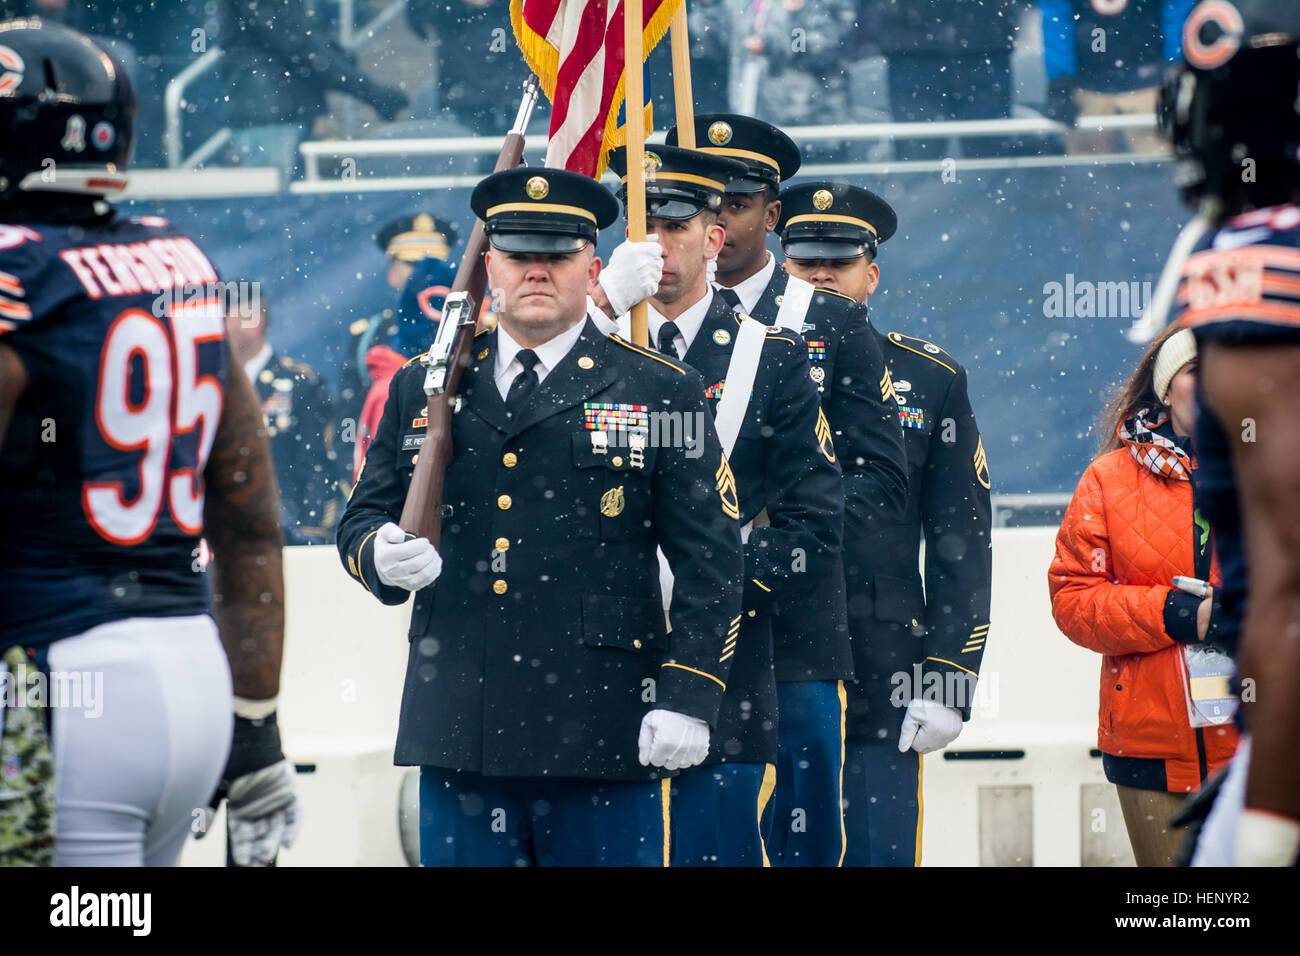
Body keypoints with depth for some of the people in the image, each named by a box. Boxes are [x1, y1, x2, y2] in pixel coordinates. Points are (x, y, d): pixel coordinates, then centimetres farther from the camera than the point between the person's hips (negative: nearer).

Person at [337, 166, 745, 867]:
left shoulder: (662, 394, 4)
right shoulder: (423, 390, 14)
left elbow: (709, 562, 1)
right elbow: (361, 517, 18)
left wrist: (688, 699, -8)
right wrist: (383, 556, -7)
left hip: (604, 741, -3)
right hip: (457, 730, 3)